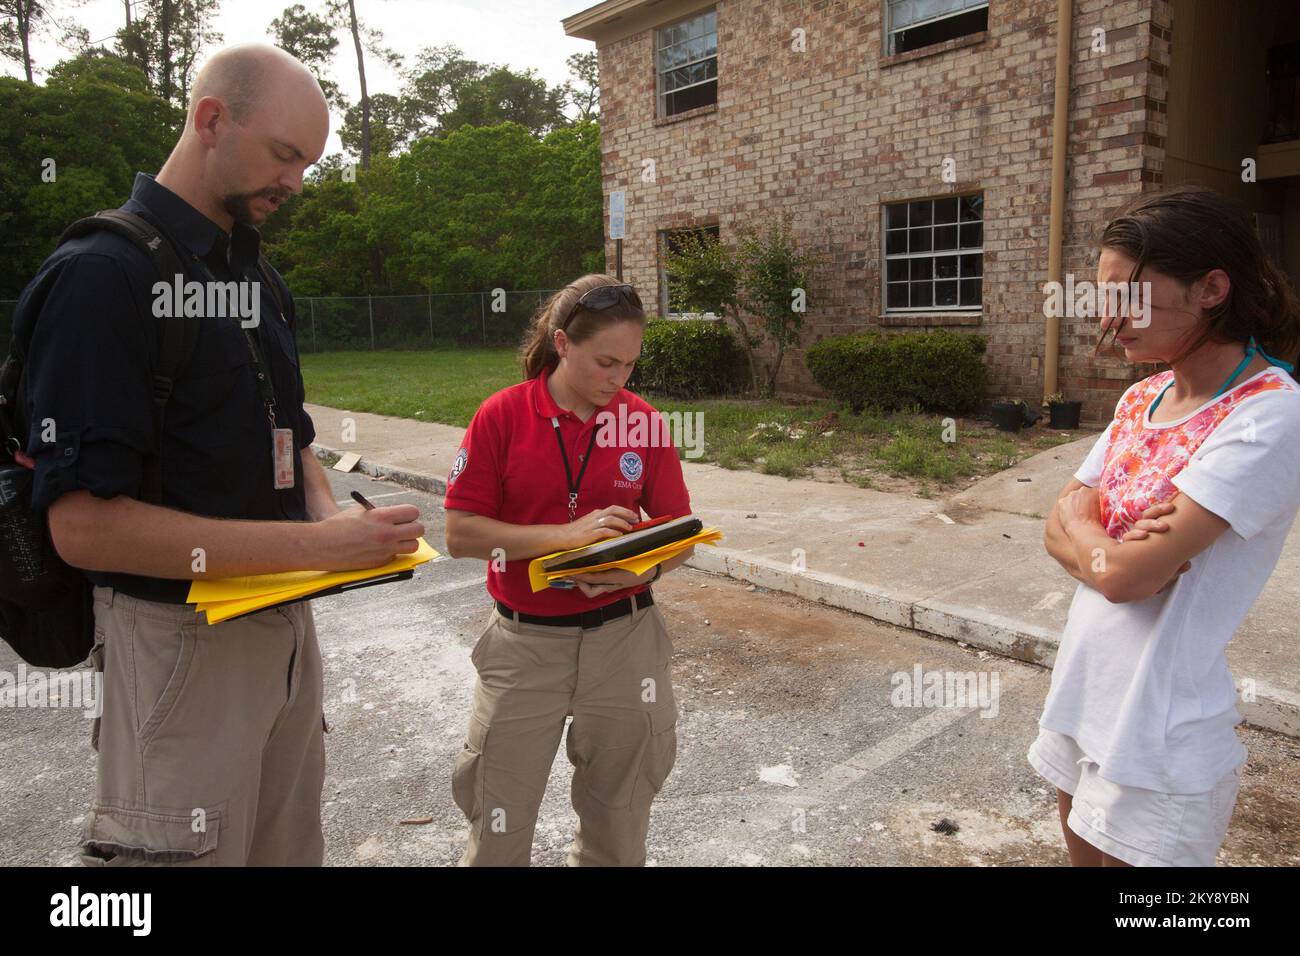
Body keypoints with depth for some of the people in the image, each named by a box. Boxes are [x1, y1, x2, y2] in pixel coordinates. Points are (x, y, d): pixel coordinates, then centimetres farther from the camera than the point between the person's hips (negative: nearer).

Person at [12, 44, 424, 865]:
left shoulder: (261, 280, 10)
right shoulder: (103, 275, -15)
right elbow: (84, 525, -21)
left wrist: (335, 520, -4)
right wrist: (313, 545, -25)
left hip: (287, 625, 8)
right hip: (181, 638, -7)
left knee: (292, 847, 19)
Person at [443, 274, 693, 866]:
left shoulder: (642, 421, -2)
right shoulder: (503, 416, -8)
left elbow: (678, 531, 4)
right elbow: (460, 533, -10)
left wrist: (647, 570, -18)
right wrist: (568, 534, -21)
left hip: (623, 638, 2)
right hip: (524, 643, -1)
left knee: (619, 820, 16)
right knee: (499, 827, 10)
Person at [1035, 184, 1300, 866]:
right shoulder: (1141, 399, 5)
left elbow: (1126, 576, -25)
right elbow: (1060, 531, 2)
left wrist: (1082, 530, -5)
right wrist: (1118, 544, -17)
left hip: (1158, 736, -7)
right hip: (1079, 700, 7)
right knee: (1083, 853, 22)